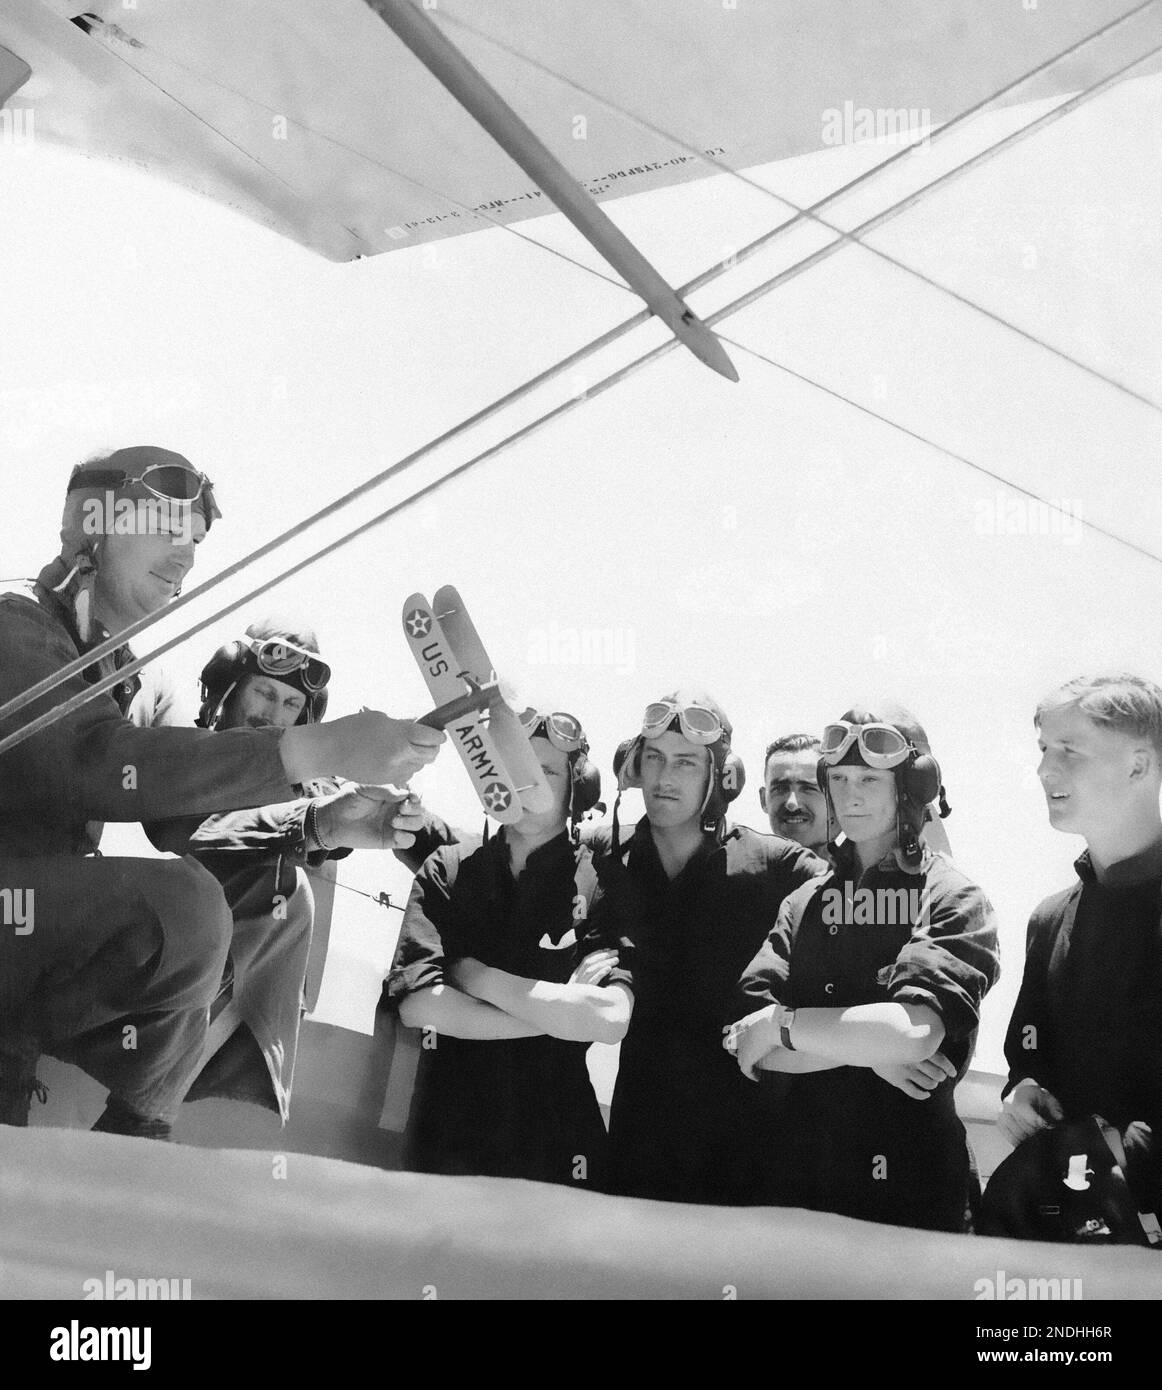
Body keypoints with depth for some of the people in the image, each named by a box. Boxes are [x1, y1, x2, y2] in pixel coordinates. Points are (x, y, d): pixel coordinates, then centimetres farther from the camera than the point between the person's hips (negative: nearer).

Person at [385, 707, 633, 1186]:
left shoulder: (601, 884, -2)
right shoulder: (446, 871, 4)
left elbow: (611, 1019, -17)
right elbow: (415, 1002, -9)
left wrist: (476, 976, -10)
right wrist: (559, 1015, -11)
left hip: (554, 1148, -1)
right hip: (441, 1140, 2)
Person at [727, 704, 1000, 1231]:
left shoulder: (954, 901, -4)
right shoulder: (805, 901, 7)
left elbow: (918, 1031, -21)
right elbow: (751, 1046, -3)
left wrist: (781, 1024, -12)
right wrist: (870, 1050, -15)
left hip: (915, 1189, -3)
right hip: (798, 1179, 4)